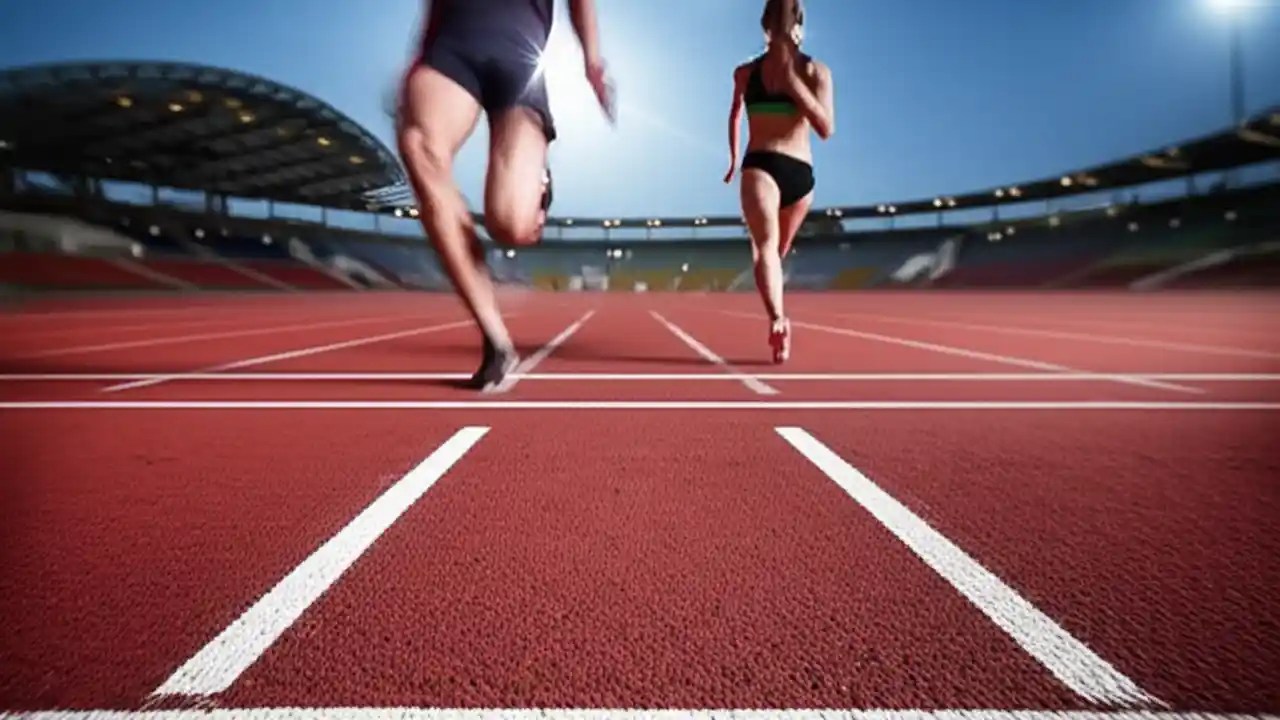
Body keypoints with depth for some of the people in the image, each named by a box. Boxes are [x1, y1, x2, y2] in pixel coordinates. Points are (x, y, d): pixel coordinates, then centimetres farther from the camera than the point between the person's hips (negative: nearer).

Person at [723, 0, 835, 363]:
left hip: (800, 172, 0)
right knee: (766, 244, -10)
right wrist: (733, 155, 21)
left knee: (775, 251, -1)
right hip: (759, 166, 0)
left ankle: (775, 320, 6)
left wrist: (793, 80, -2)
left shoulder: (815, 71, 4)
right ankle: (778, 322, -14)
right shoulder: (745, 73, 6)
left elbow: (826, 129, -3)